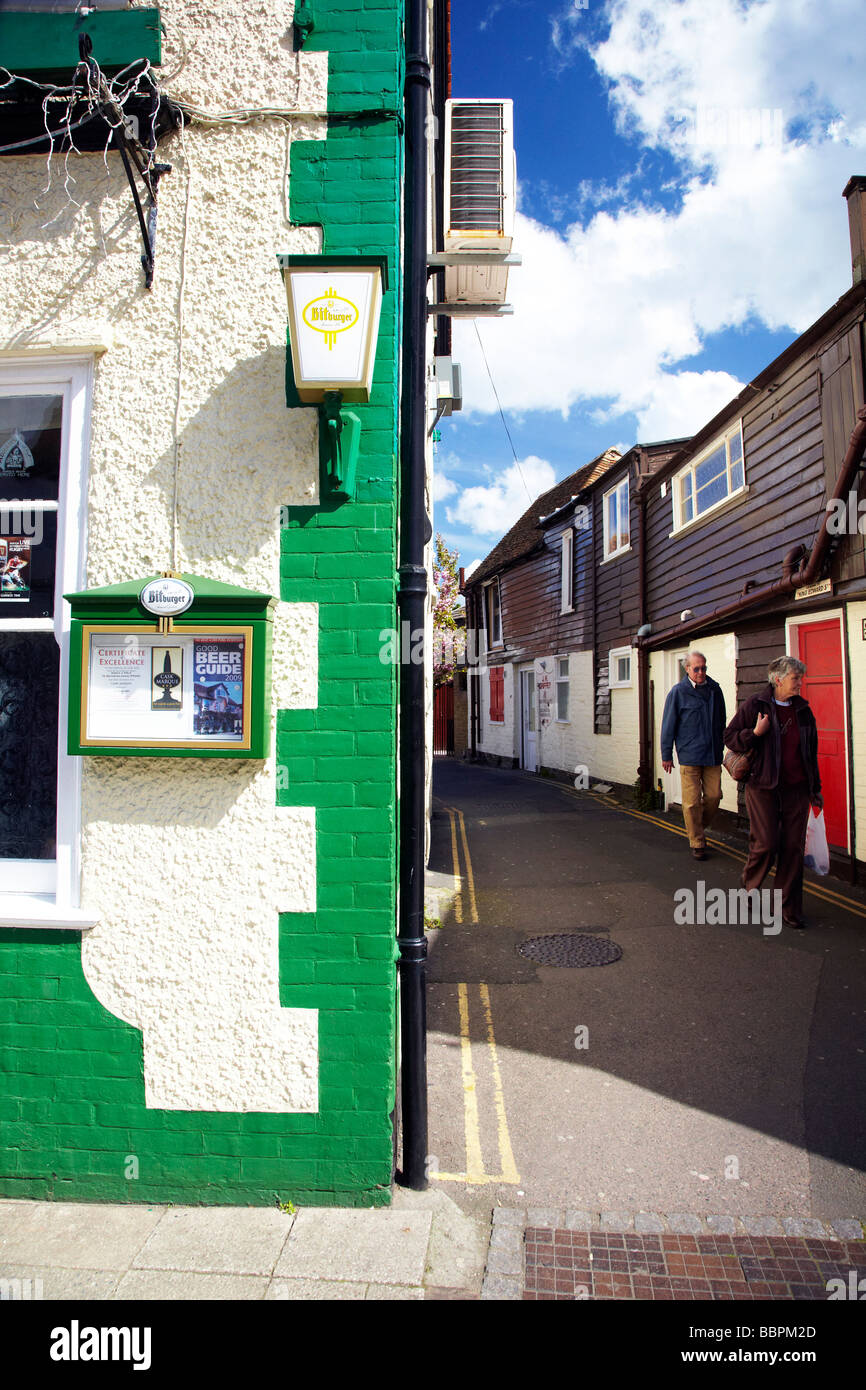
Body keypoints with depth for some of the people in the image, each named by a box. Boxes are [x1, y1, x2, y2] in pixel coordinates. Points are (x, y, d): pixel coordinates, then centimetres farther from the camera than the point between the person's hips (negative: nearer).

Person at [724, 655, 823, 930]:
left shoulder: (803, 710, 11)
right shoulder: (755, 706, -3)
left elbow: (811, 753, 18)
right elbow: (729, 736, 1)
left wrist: (815, 789, 19)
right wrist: (755, 733, -17)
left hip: (796, 789, 4)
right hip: (763, 787, -4)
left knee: (793, 848, 3)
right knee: (765, 844, -7)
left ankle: (789, 910, 15)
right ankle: (747, 886, 23)